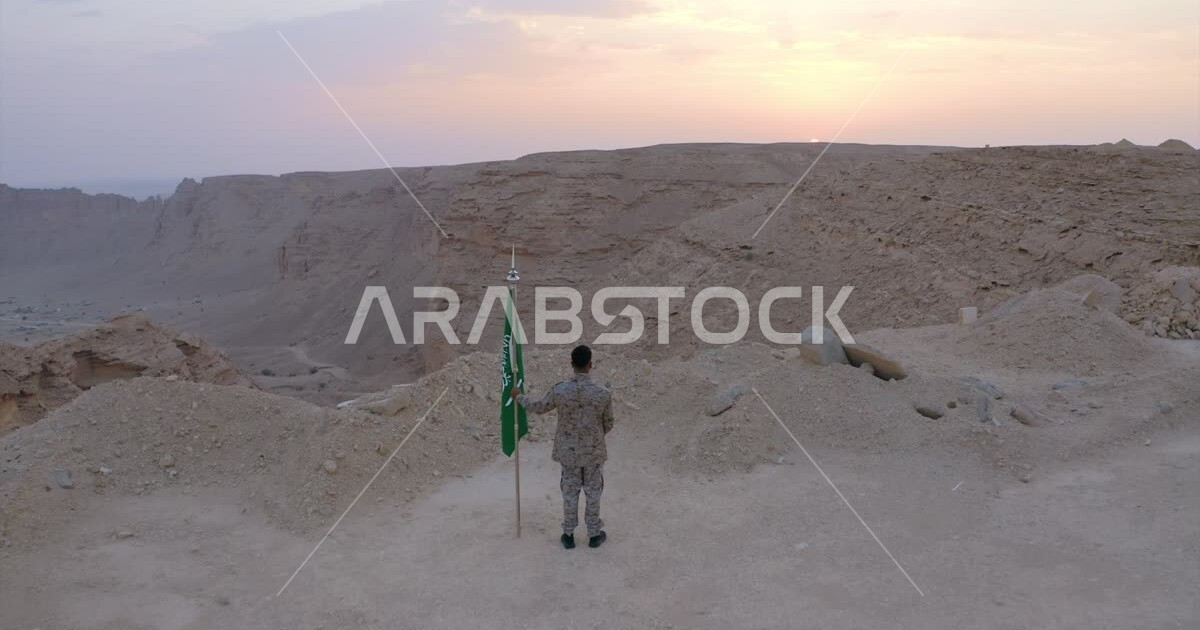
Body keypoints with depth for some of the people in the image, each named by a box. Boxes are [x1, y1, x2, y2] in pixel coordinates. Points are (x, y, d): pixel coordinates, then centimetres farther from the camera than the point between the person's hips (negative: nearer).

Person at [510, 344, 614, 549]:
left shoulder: (559, 390, -20)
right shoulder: (603, 394, -21)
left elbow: (539, 407, 0)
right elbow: (608, 425, -5)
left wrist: (519, 397, 20)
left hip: (568, 451, 1)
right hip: (594, 451, -1)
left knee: (570, 492, 18)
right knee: (593, 493, 17)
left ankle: (568, 535, 31)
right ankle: (594, 535, 32)